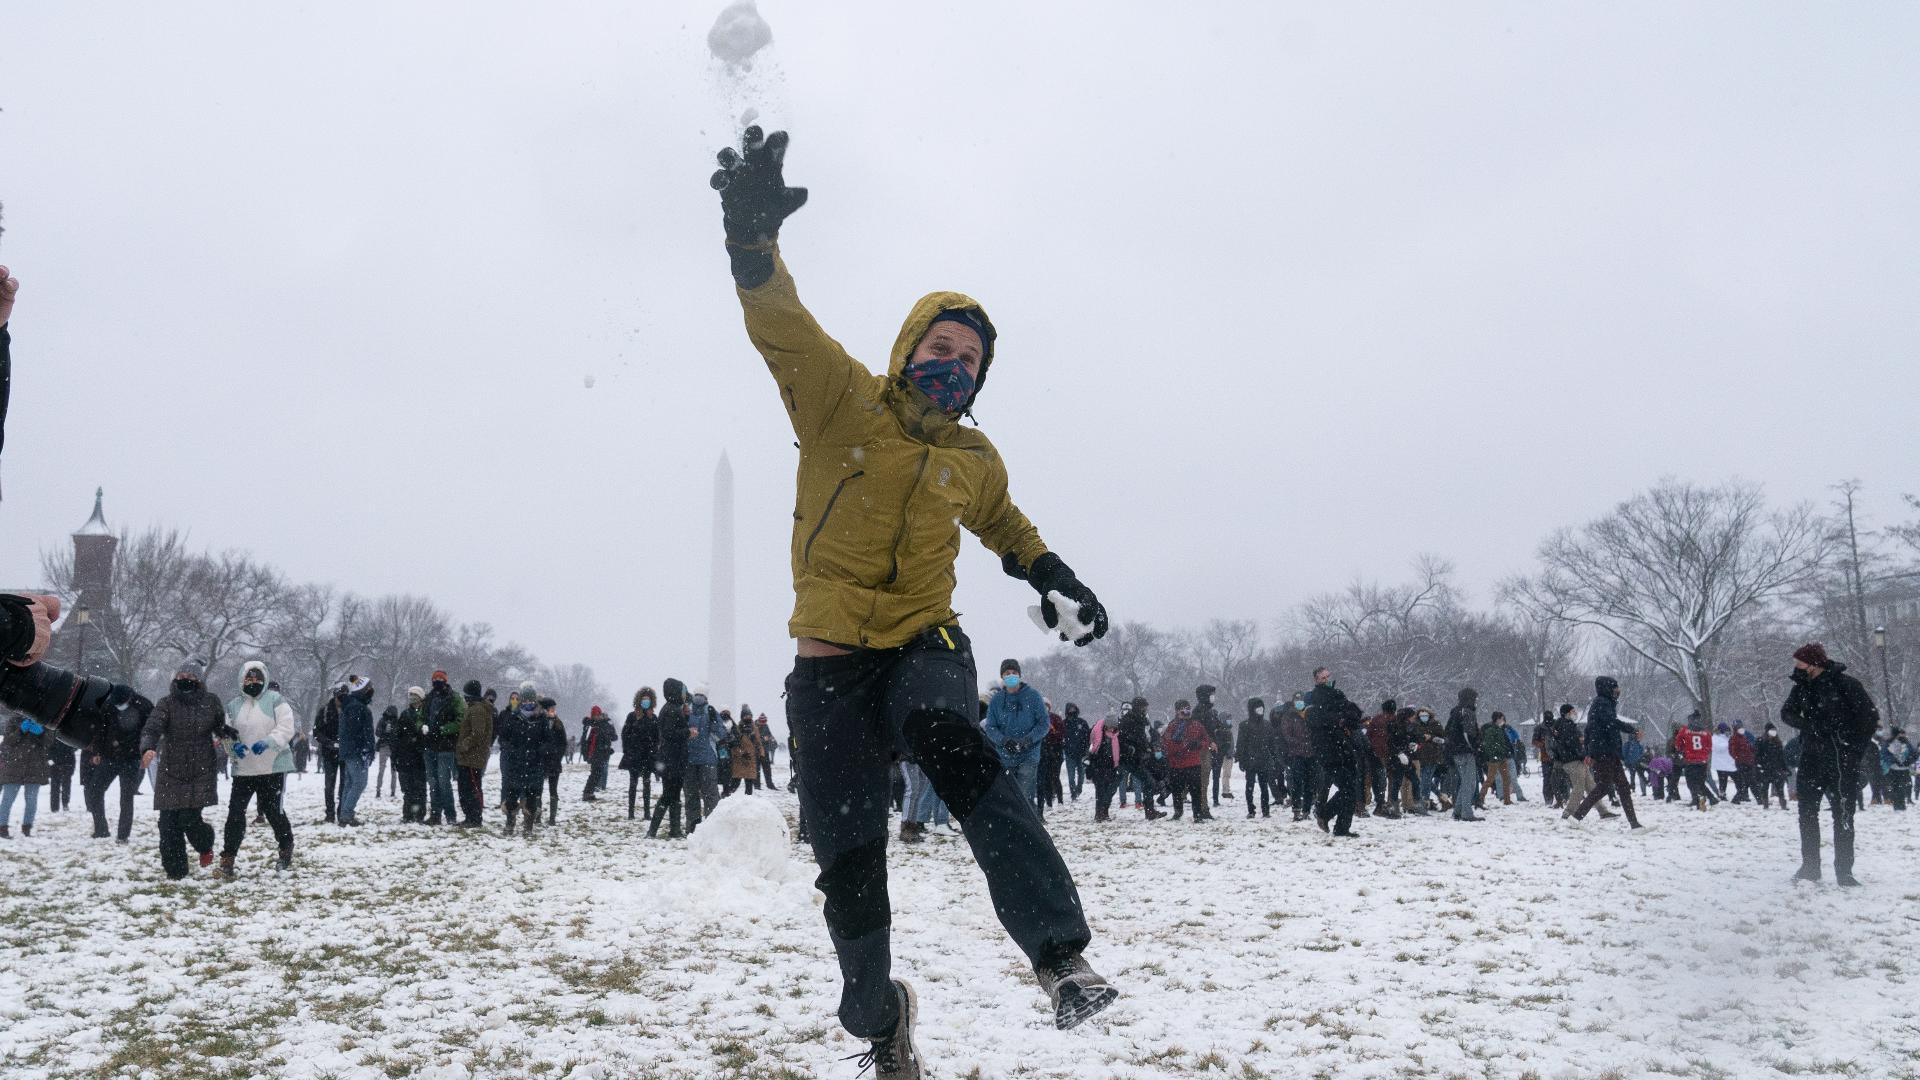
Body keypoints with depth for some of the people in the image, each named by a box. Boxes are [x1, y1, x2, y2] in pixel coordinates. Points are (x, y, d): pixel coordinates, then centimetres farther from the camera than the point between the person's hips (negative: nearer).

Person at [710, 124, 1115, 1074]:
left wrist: (1053, 579, 18)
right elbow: (780, 322, -15)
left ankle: (1061, 955, -37)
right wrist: (754, 234, -32)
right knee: (847, 856, 0)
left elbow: (1004, 523, 32)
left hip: (926, 643, 1)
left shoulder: (974, 460, 11)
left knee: (954, 748, -34)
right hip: (832, 657, -1)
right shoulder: (841, 400, 0)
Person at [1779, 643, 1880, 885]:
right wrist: (1809, 726, -9)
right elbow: (1787, 713, 9)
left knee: (1843, 815, -2)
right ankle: (1810, 867, 16)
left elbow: (1870, 716, -8)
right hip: (1810, 758, 5)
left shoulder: (1845, 684, -10)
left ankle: (1844, 871, 3)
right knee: (1807, 812, 7)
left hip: (1839, 761, -5)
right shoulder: (1802, 687, 7)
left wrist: (1855, 746, -9)